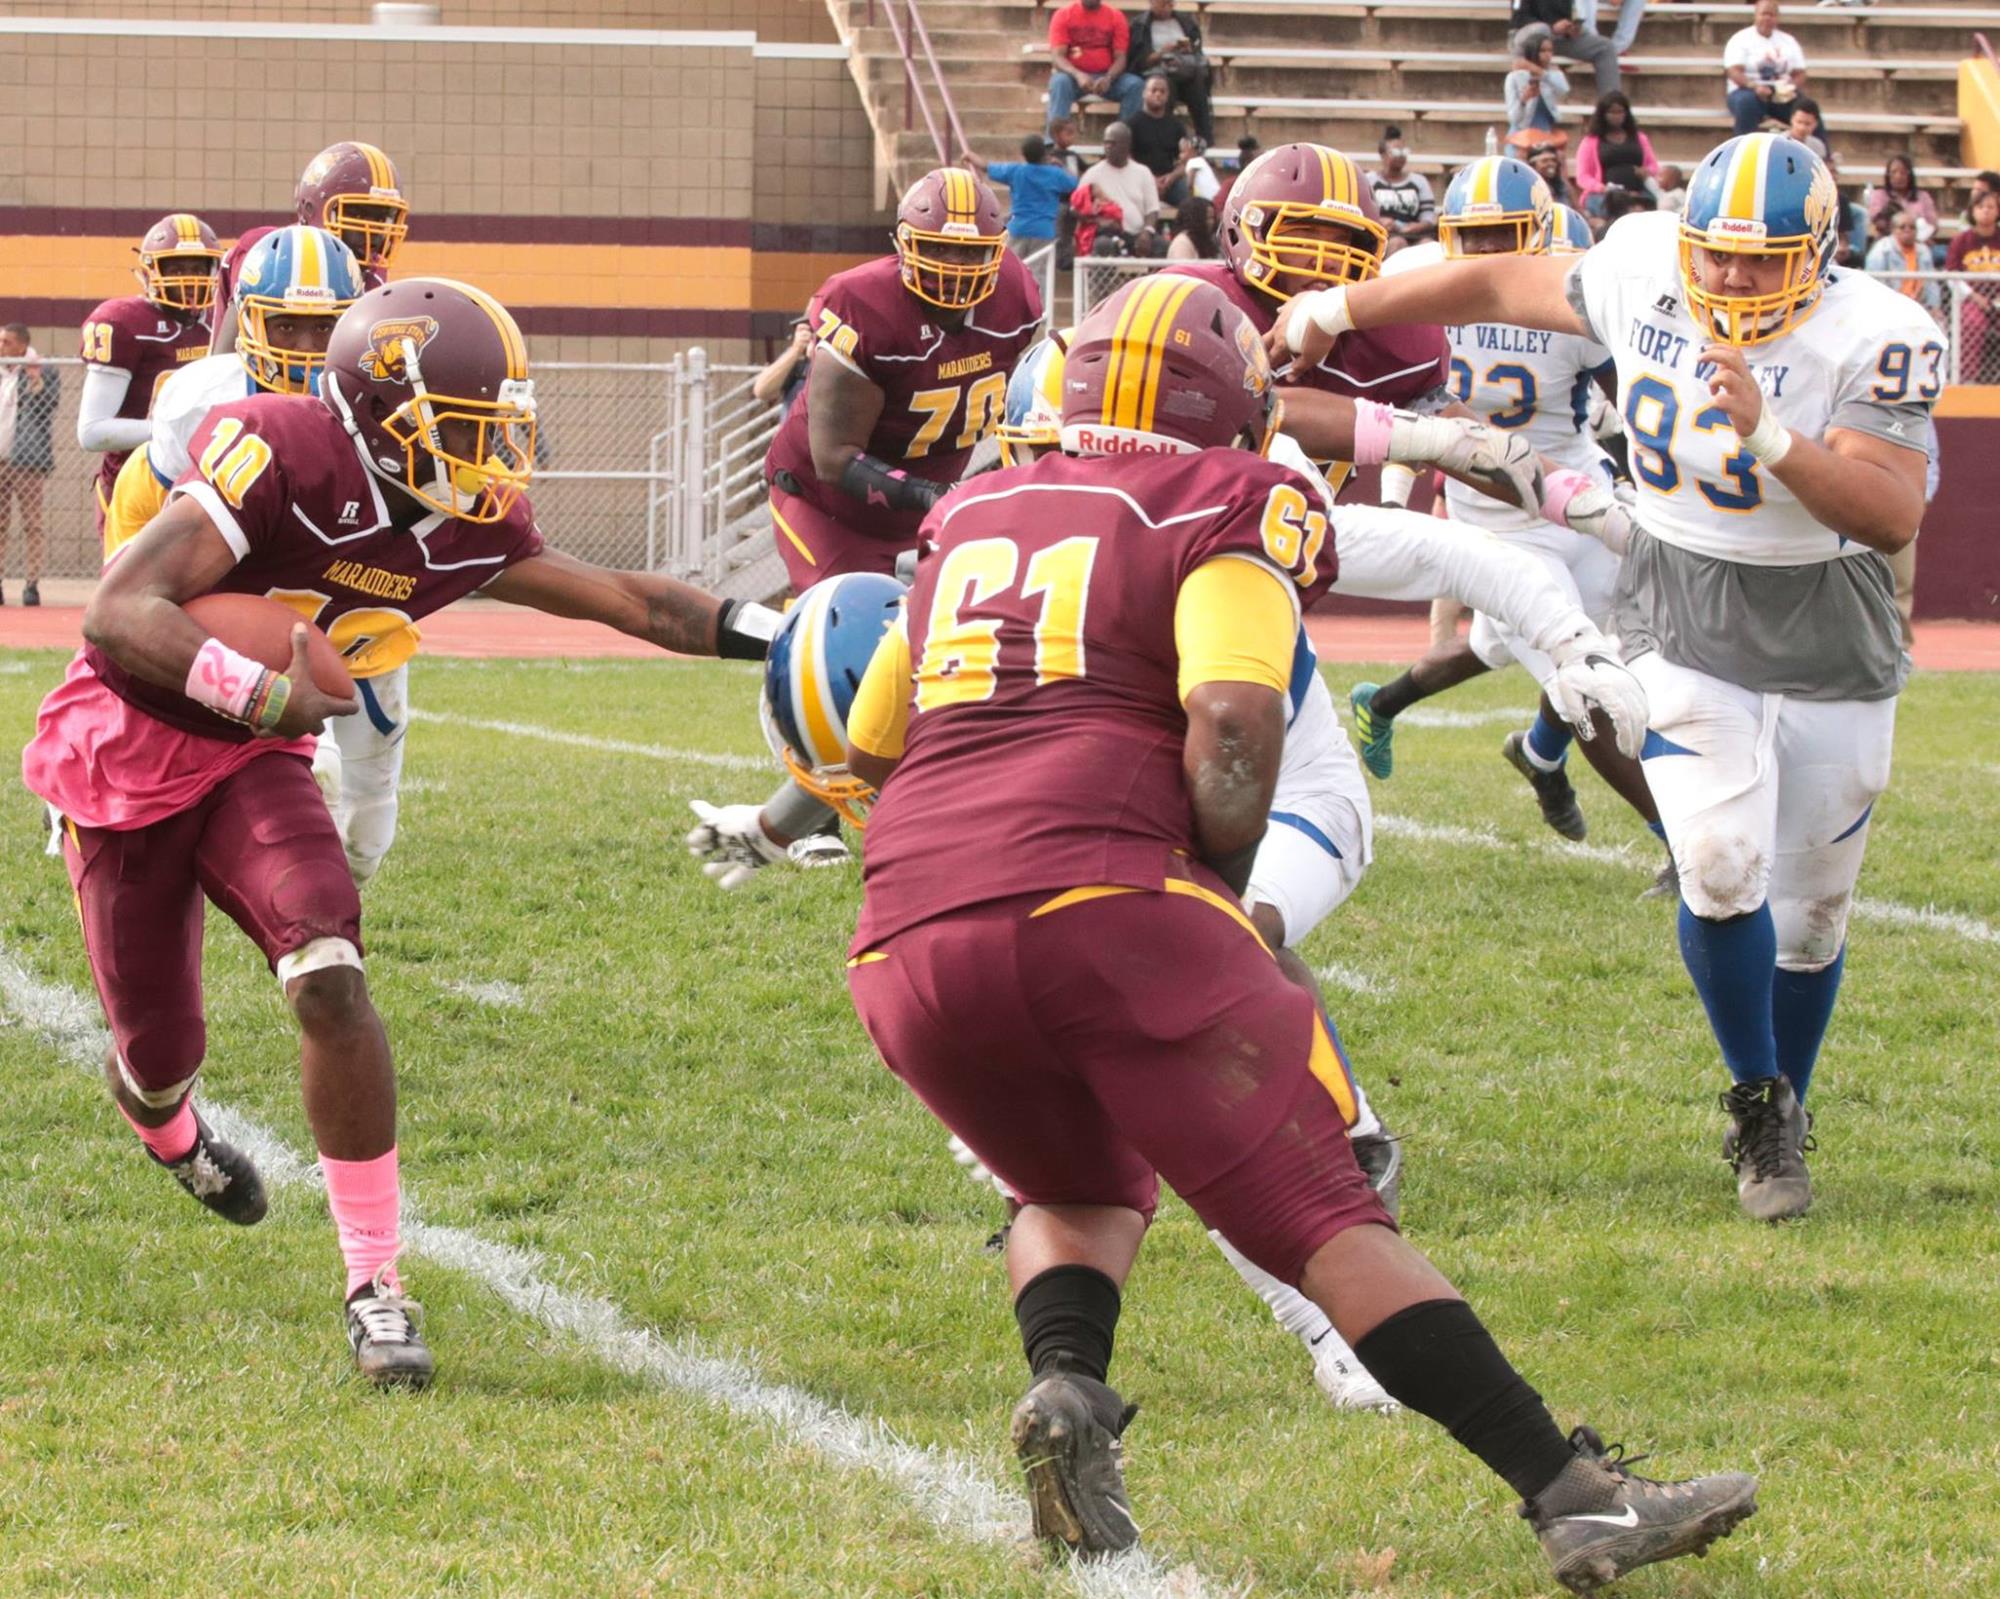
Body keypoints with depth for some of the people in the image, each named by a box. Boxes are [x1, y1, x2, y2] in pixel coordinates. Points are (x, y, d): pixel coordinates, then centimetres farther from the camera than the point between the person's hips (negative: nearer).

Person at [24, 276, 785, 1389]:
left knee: (329, 980, -20)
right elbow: (119, 612, -34)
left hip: (254, 763, 4)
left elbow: (619, 598, 1)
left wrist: (775, 631, -8)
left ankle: (377, 1284, -12)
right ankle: (163, 1120, 49)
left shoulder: (469, 527, -8)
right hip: (128, 753, -4)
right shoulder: (278, 457, -30)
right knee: (163, 1048, 6)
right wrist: (257, 690, -47)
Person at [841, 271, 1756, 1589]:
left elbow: (871, 748, 34)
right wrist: (1225, 878, 6)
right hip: (1106, 906, -5)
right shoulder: (1230, 508, 9)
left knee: (1082, 1190, 29)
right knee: (1327, 1217, 0)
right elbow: (1231, 717, -8)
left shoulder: (971, 519, 26)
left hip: (915, 938, 5)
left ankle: (1067, 1386, -2)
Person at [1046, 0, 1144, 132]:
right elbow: (1057, 56, -9)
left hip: (1106, 78, 2)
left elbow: (1120, 58, -3)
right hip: (1074, 76, -2)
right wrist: (1078, 75, -29)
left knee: (1135, 84, -26)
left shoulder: (1115, 18, 4)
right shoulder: (1063, 16, 0)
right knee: (1060, 82, -35)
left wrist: (1108, 78, -25)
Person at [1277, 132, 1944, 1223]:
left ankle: (1783, 1111, 30)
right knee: (1721, 869, -18)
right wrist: (1339, 309, 16)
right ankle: (1757, 1105, 1)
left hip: (1829, 643, -1)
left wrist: (1767, 438, -42)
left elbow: (1893, 516, -29)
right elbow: (1504, 285, 8)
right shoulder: (1643, 274, -9)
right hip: (1681, 630, 1)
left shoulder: (1871, 341, -21)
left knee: (1809, 908, 7)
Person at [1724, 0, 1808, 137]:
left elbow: (1799, 74, 9)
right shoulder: (1741, 39, 1)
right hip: (1749, 91, -3)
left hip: (1783, 95, 3)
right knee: (1746, 102, -39)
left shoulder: (1788, 41, 14)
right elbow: (1733, 71, -11)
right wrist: (1755, 87, -28)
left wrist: (1792, 88, -14)